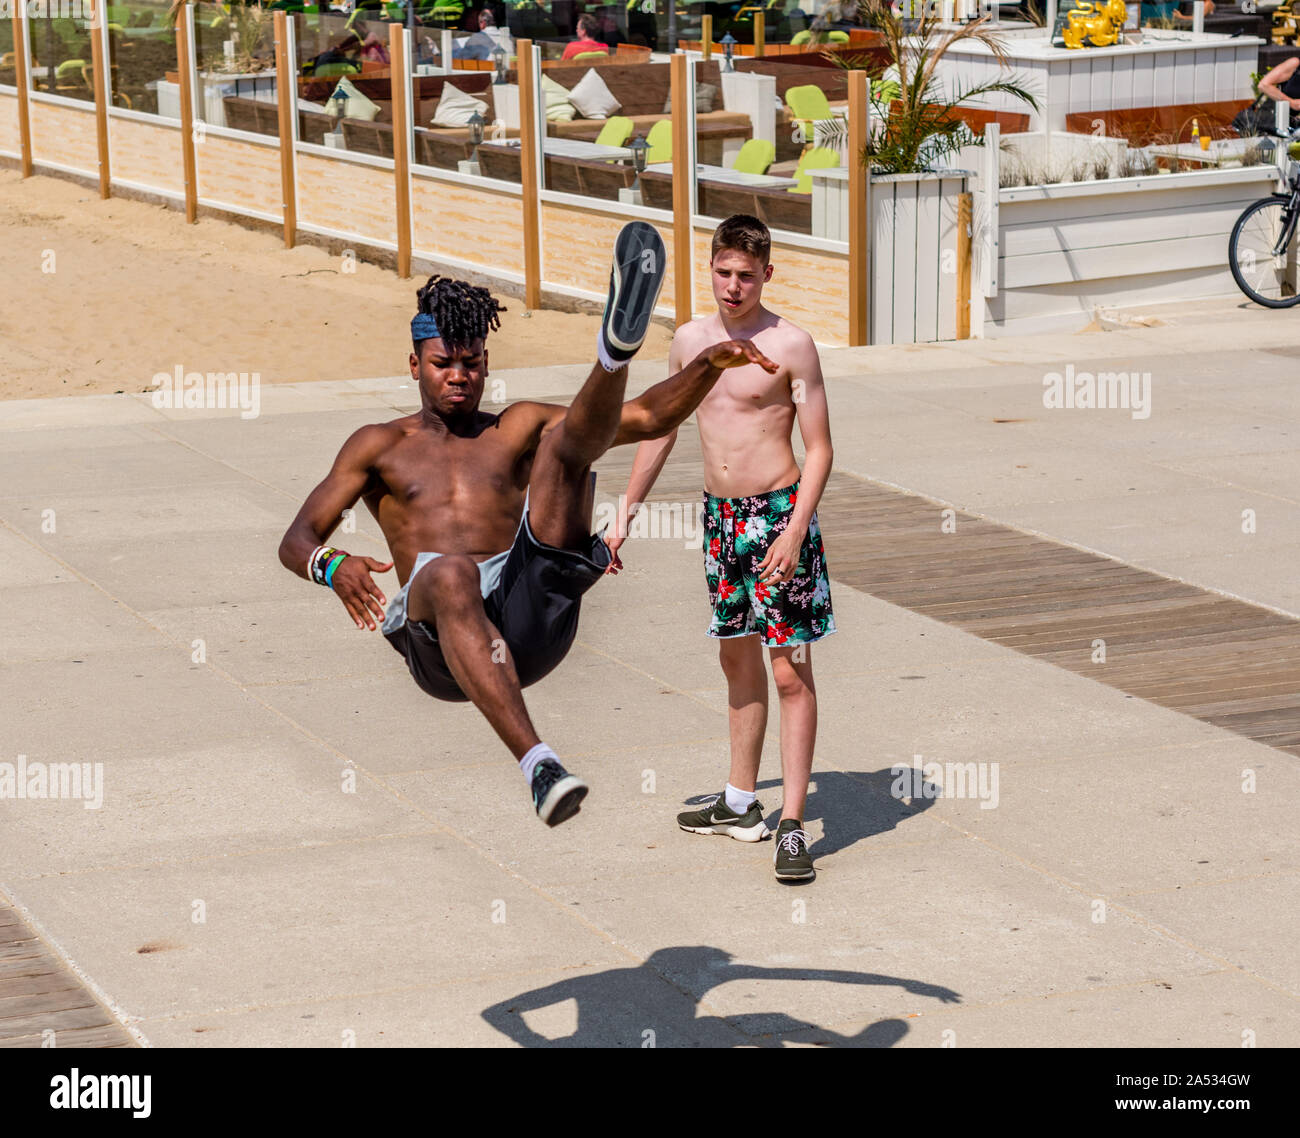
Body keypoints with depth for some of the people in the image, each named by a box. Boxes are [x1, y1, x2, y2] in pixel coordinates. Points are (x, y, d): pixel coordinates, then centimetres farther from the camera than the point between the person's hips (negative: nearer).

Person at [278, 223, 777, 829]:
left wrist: (709, 364, 0)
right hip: (435, 635, -2)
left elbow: (647, 418, 19)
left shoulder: (519, 429, 27)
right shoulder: (380, 446, 24)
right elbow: (296, 541, 14)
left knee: (567, 438, -10)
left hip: (529, 613, 2)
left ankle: (616, 346, -45)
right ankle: (537, 765, -56)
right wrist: (332, 567, -11)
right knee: (450, 575, -41)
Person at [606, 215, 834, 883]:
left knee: (790, 672, -6)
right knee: (737, 660, 16)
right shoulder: (690, 341, 7)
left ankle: (792, 826, -4)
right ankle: (740, 806, 28)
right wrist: (625, 513, 18)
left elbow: (819, 449, -10)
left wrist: (795, 530, -20)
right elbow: (661, 432, 19)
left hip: (777, 514, -6)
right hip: (719, 517, 6)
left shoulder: (790, 345, -10)